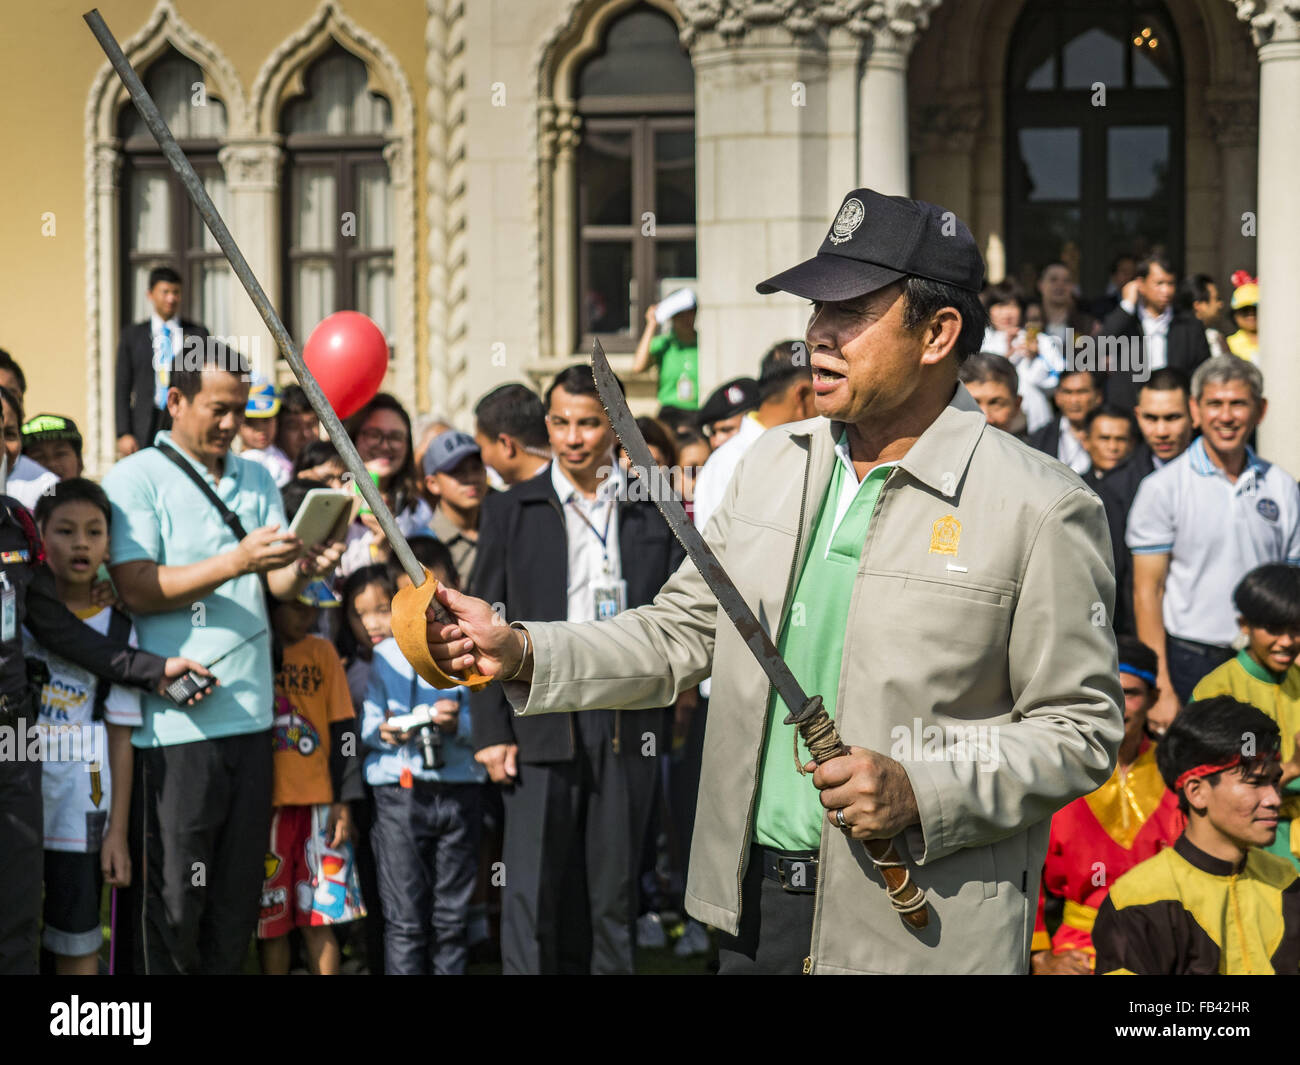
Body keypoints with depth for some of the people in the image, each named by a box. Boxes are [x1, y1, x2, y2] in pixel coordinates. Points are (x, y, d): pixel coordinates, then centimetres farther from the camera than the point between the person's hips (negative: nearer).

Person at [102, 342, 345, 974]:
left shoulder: (256, 480, 16)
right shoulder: (136, 479, -3)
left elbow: (277, 584, 13)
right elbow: (137, 590, -13)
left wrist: (303, 567, -10)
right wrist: (238, 561, -21)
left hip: (250, 714, 6)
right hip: (173, 724, -6)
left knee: (238, 899, 10)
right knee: (170, 901, -2)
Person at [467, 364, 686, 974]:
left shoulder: (653, 512, 9)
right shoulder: (515, 512, 6)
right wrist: (491, 731, -4)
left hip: (627, 723, 1)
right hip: (541, 724, -1)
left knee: (613, 886, 8)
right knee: (534, 887, -4)